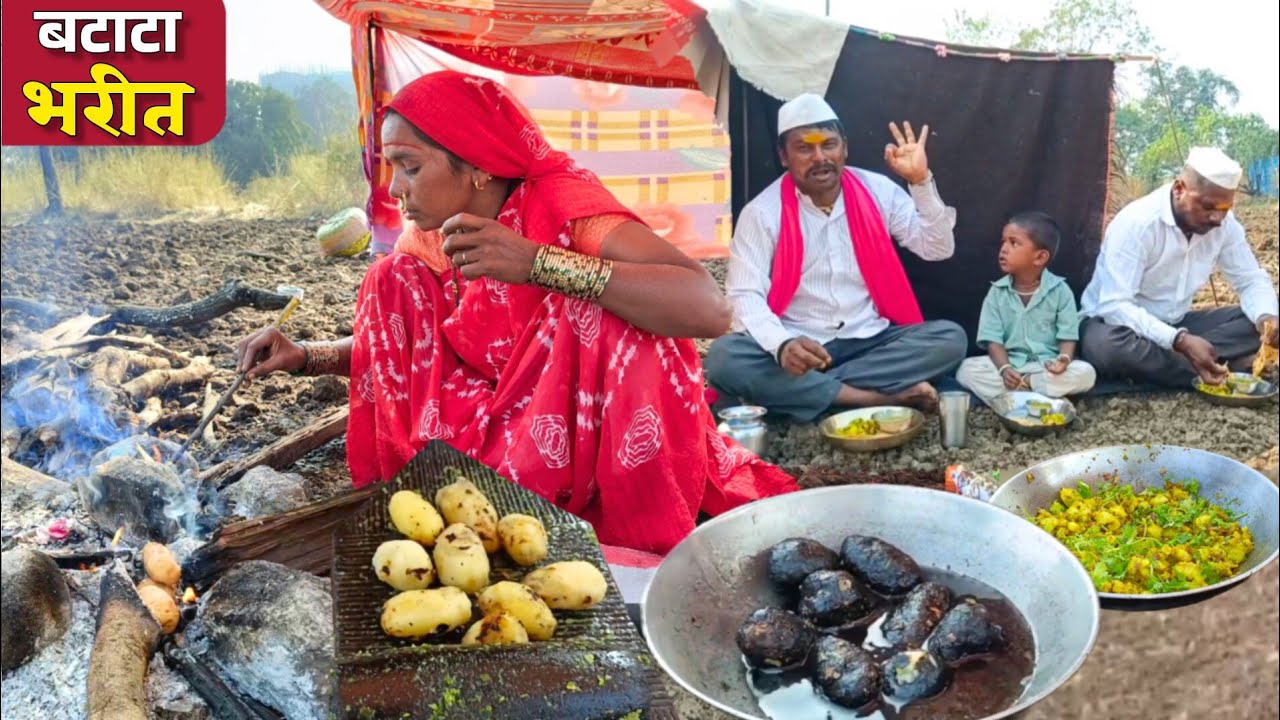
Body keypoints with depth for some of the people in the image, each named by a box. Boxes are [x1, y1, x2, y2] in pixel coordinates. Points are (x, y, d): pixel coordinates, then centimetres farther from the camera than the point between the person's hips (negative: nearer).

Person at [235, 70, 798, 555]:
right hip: (498, 425, 5)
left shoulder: (561, 200, -21)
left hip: (598, 442, -5)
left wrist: (537, 262, -42)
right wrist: (305, 357, -4)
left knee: (609, 311, -31)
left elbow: (710, 309, -36)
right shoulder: (430, 238, -3)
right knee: (394, 281, -6)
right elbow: (397, 339, 16)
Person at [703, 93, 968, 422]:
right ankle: (880, 398, -28)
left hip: (870, 341, 3)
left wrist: (921, 182, -14)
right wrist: (782, 345, -34)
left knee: (950, 338, -22)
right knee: (723, 358, -31)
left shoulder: (878, 191, 2)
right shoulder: (762, 213, -6)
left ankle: (806, 391, -22)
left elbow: (938, 249, 1)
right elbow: (745, 295, -14)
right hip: (798, 347, -2)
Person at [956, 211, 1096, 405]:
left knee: (1085, 373, -28)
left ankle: (1009, 394, -21)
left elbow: (1068, 336, -5)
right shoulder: (997, 292, 2)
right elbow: (993, 340, -5)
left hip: (1048, 366, -1)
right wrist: (1004, 369, -24)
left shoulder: (1059, 290, -2)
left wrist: (1064, 359, -28)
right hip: (1009, 364, 1)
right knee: (966, 370, -25)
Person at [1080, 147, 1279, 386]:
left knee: (1257, 323, -11)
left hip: (1175, 324, 6)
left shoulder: (1225, 224, -5)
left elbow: (1252, 280, 4)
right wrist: (1180, 341, -41)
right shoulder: (1136, 222, -24)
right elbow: (1115, 306, -31)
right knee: (1108, 345, -40)